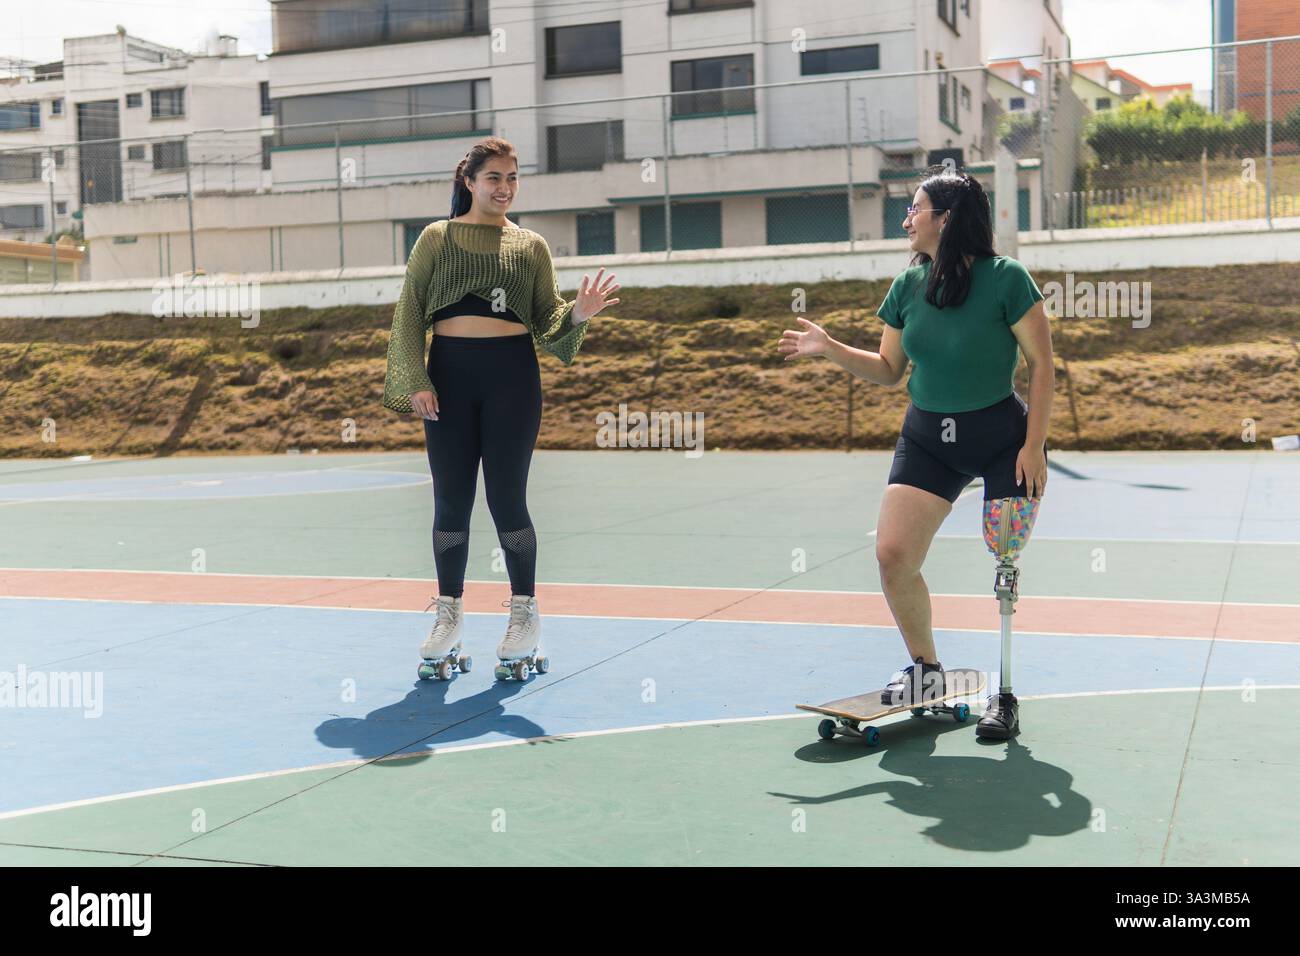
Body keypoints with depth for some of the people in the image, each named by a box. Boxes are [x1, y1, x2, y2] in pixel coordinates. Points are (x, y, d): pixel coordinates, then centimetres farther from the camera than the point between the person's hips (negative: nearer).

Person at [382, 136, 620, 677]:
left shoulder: (531, 246, 10)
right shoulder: (437, 238, 8)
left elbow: (545, 317, 9)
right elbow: (409, 313, 5)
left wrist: (577, 314, -13)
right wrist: (414, 382, -5)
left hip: (511, 373, -1)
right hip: (449, 374, 1)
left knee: (506, 499, -1)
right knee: (451, 500, 5)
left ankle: (524, 615, 13)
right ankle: (449, 617, 18)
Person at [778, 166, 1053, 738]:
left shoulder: (1005, 278, -13)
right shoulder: (908, 286, 3)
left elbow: (1042, 365, -9)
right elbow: (888, 370, 12)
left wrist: (1034, 444, -14)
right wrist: (828, 348, -1)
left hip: (1003, 438, -4)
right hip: (927, 438, 5)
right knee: (892, 554, -7)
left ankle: (1006, 696, 16)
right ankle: (925, 669, 16)